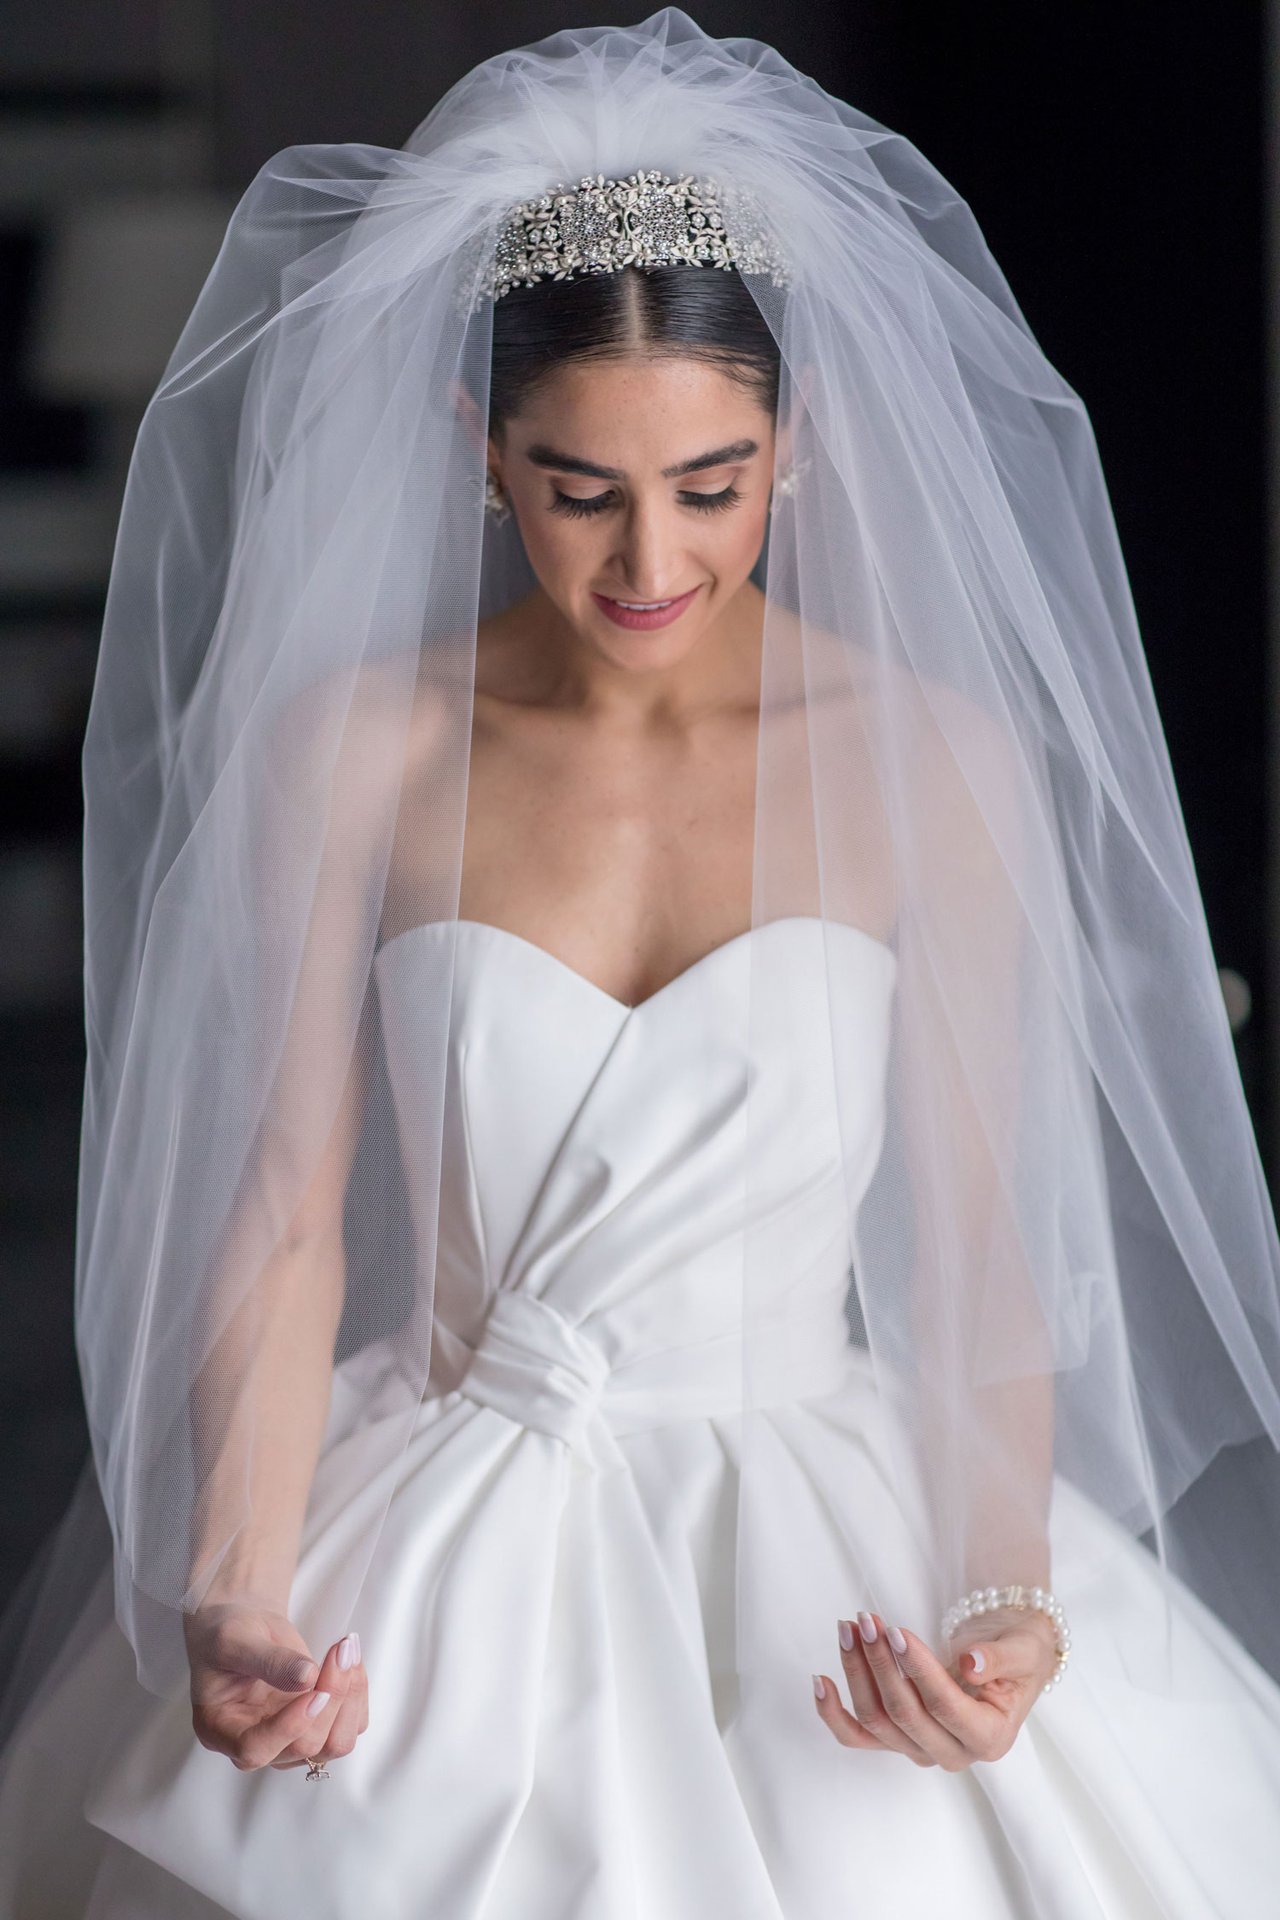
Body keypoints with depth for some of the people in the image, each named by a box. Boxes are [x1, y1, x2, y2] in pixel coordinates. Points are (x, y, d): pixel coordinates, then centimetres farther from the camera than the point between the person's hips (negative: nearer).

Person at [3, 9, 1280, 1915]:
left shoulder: (936, 761, -3)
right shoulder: (350, 751, -2)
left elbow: (979, 1242, -2)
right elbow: (284, 1211, -3)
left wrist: (1004, 1601, -18)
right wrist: (237, 1597, -18)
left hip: (827, 1549, 0)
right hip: (440, 1561, 0)